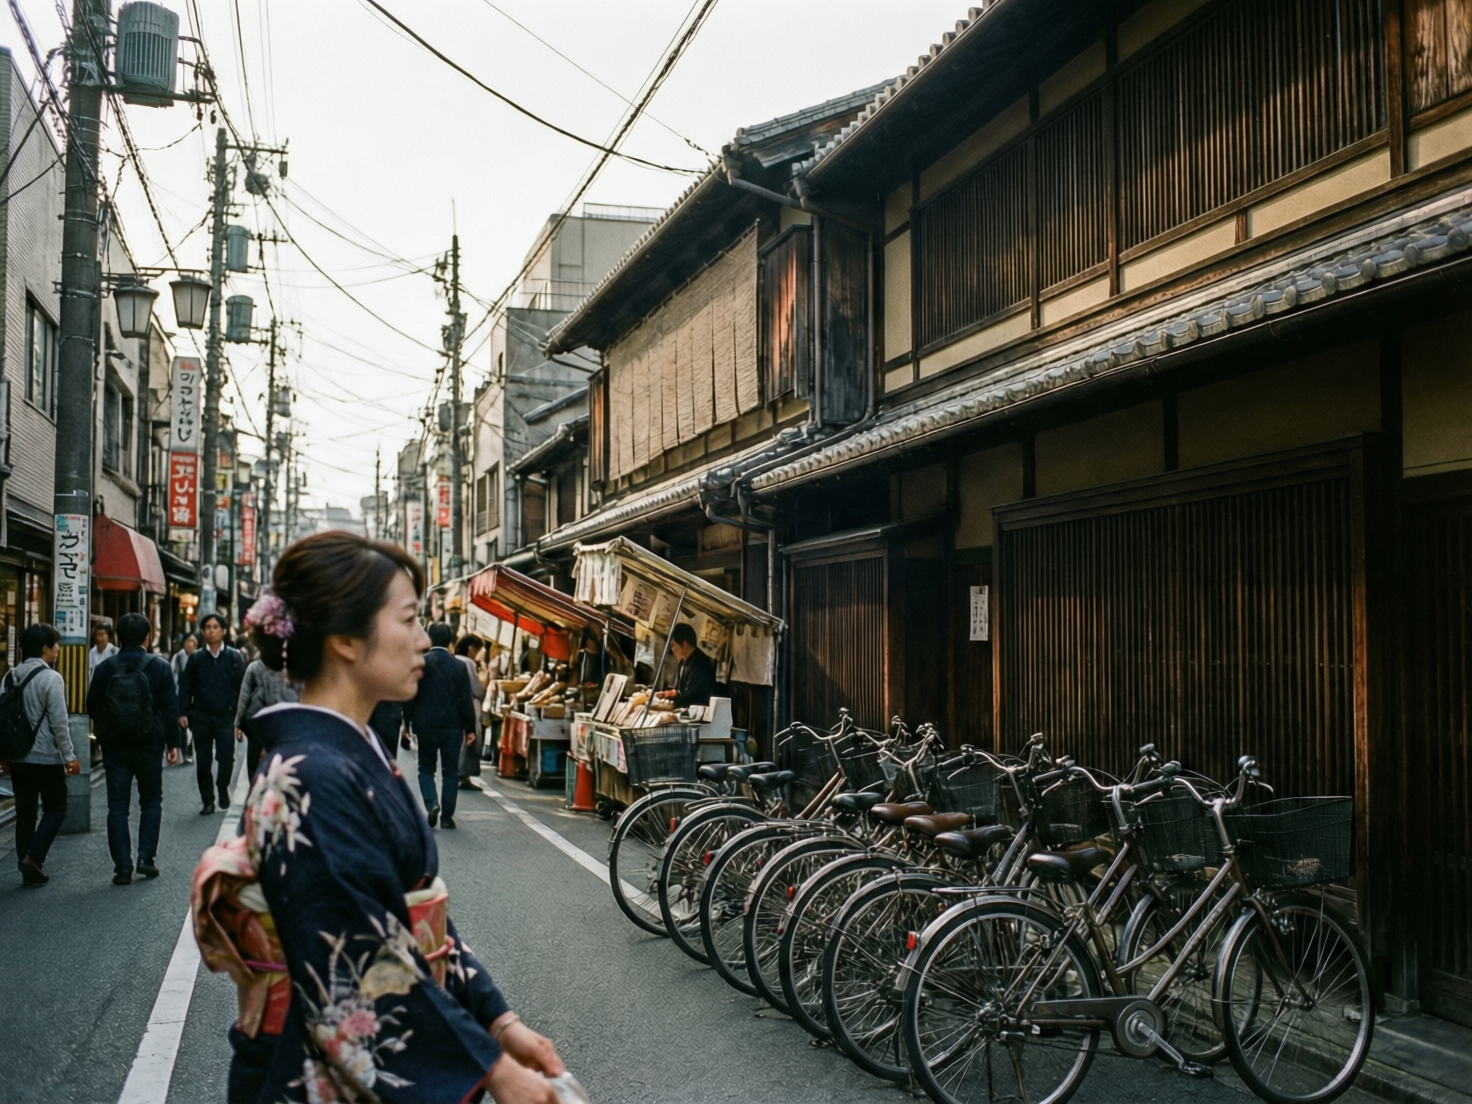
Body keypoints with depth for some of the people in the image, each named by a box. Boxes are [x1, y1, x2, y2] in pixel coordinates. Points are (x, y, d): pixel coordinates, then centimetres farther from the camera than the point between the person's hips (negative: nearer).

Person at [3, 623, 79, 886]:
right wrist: (69, 757, -9)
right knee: (55, 809, 7)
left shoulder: (11, 677, 6)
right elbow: (59, 723, -16)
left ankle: (29, 869, 15)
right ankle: (33, 857, -5)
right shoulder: (51, 678, -14)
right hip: (46, 758, -6)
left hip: (17, 757, 6)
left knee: (25, 812, 11)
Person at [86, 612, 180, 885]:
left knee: (118, 806, 5)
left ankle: (122, 867, 3)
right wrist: (173, 743, 1)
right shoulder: (159, 667, -5)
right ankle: (147, 857, 6)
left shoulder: (104, 669, -1)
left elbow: (93, 708, 4)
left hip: (114, 747, 1)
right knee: (151, 801, 14)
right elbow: (170, 708, -5)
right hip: (149, 745, -1)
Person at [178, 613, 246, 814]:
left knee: (226, 758, -4)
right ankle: (207, 801, 18)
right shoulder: (196, 658, 5)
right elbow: (186, 686, 5)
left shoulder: (234, 657, 1)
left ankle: (222, 787, 24)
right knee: (203, 762, 6)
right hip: (201, 718, 2)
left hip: (226, 717, -2)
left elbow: (241, 687, 0)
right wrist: (182, 712, -5)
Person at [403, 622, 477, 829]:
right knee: (450, 771, 8)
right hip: (452, 725, 0)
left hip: (425, 724, 0)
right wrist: (470, 728, 3)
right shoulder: (459, 666, -3)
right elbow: (466, 699, -3)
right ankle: (447, 816, 7)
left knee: (426, 768, 13)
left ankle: (431, 804, -9)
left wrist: (408, 722, 7)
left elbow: (410, 695, -3)